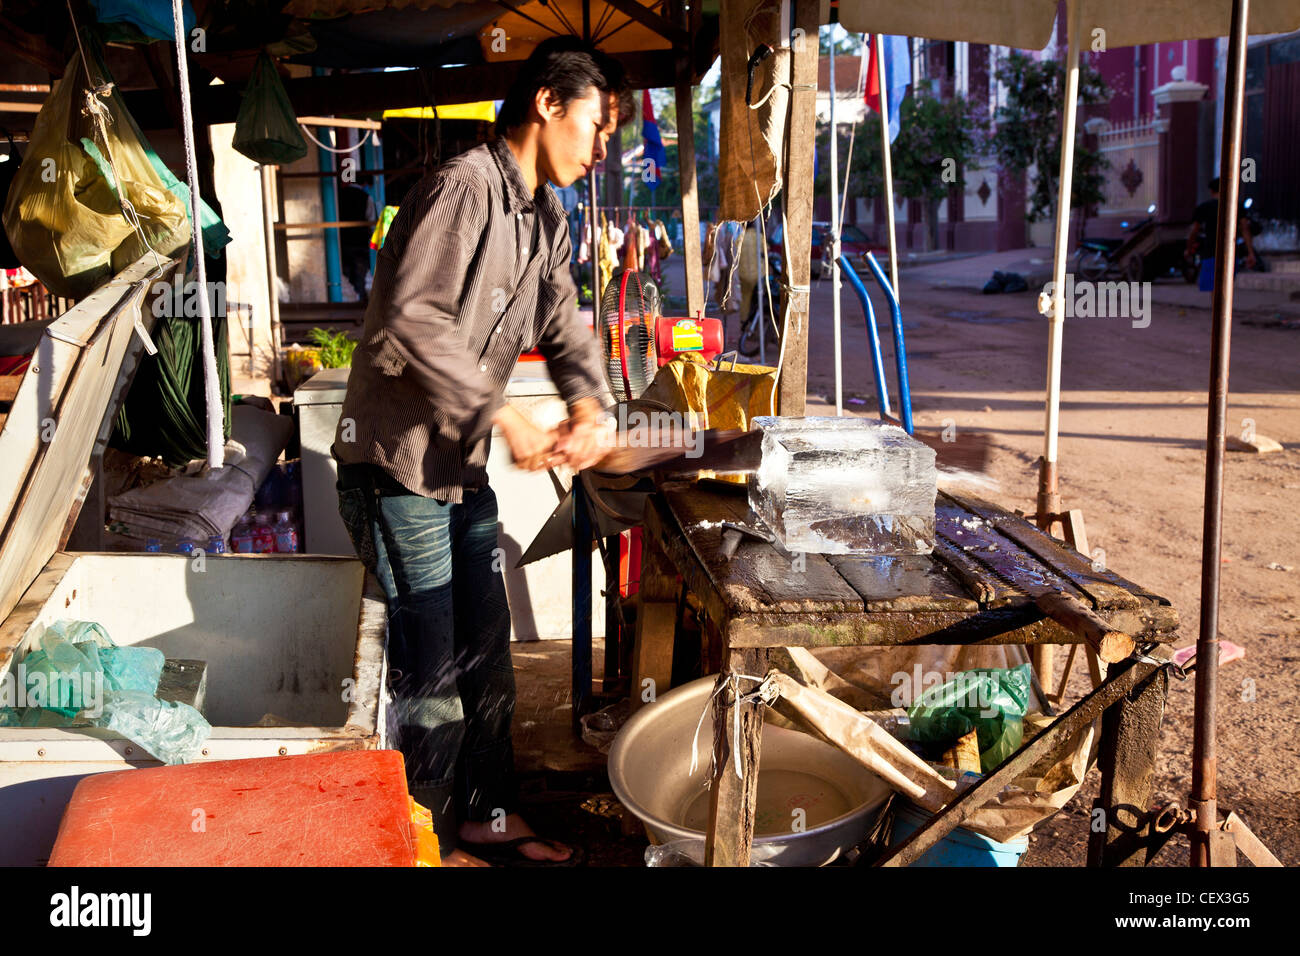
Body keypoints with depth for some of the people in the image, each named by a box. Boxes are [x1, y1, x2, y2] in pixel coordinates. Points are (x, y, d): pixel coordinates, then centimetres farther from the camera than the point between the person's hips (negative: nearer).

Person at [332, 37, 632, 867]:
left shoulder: (547, 219, 13)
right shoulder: (464, 188, -18)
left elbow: (562, 325, 15)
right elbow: (412, 323, -28)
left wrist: (588, 405, -5)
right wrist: (503, 413, -26)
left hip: (464, 468, 9)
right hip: (399, 462, -9)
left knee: (488, 654, 17)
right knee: (431, 672, 0)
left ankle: (487, 815, 34)